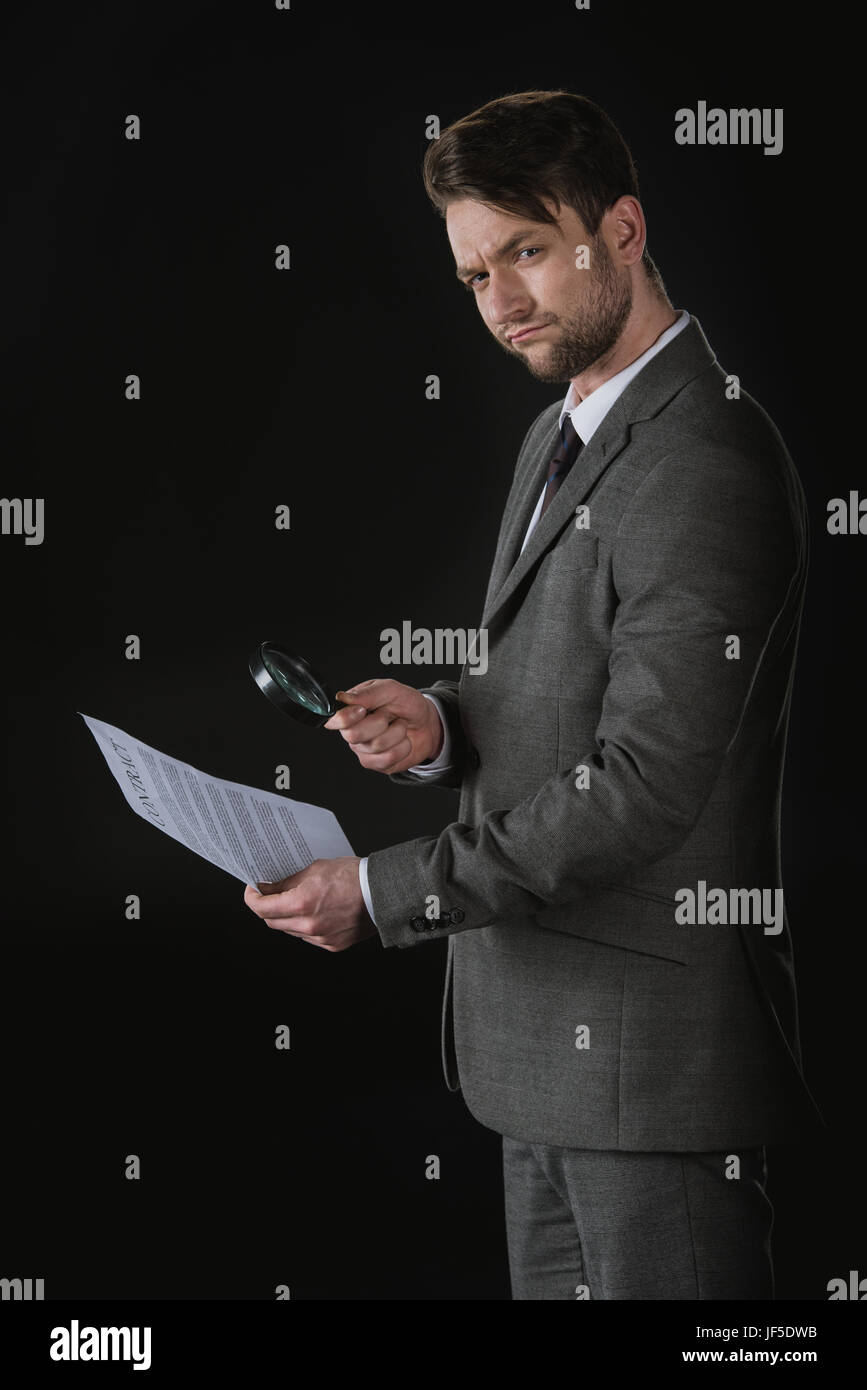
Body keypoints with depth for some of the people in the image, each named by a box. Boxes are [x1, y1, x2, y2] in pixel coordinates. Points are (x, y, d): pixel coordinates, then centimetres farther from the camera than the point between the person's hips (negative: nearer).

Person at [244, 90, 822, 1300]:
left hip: (653, 1049, -9)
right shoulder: (563, 437, 14)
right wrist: (442, 725, -2)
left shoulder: (707, 471, -19)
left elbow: (643, 786, -23)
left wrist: (381, 894, -19)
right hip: (547, 1029, 10)